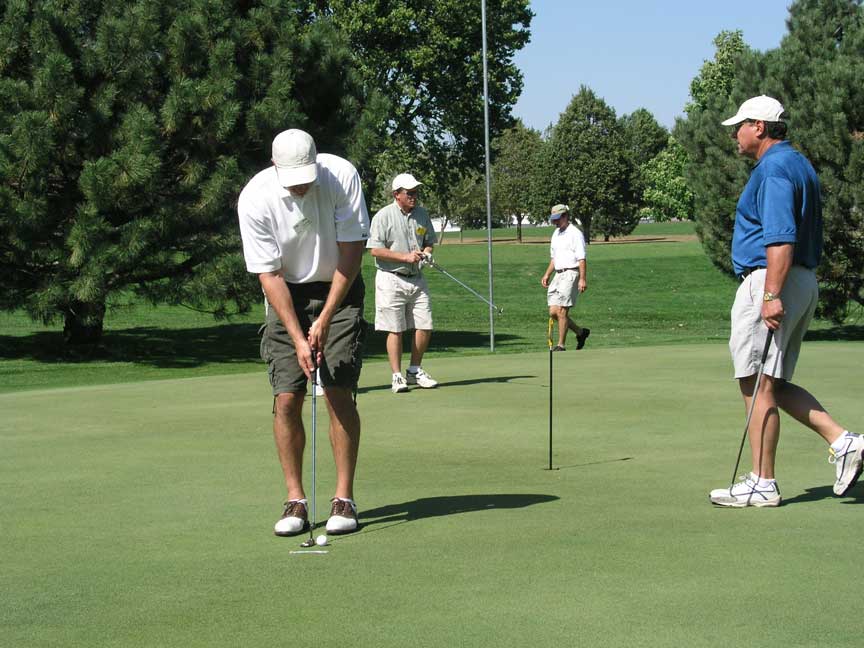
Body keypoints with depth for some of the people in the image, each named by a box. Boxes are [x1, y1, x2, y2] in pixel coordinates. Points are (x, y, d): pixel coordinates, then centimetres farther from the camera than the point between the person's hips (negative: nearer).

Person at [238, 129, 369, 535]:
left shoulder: (342, 176, -20)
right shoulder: (254, 200, -20)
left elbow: (351, 251, -15)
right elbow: (269, 274, -16)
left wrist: (325, 319, -18)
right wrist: (298, 338, -22)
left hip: (339, 289, 0)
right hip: (287, 295, 1)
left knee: (338, 393, -11)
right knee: (286, 399, -8)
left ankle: (344, 499, -4)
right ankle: (295, 501, 1)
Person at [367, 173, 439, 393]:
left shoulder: (422, 214, 9)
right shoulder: (383, 216, -8)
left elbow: (430, 242, 20)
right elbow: (375, 250, -13)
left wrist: (426, 253, -4)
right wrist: (405, 257, -18)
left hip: (417, 278, 5)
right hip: (391, 279, -5)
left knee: (425, 327, 3)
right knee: (395, 330, -4)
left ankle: (415, 371, 19)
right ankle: (397, 376, 4)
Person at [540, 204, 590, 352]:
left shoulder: (575, 233, -8)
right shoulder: (556, 234, 18)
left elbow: (581, 258, -14)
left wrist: (582, 279, -21)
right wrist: (547, 274, 15)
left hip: (571, 274, -9)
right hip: (558, 275, 9)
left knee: (561, 311, -12)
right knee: (553, 312, 4)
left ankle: (561, 345, -5)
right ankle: (581, 332, 21)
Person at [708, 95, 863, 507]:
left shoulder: (773, 169, -13)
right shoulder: (798, 165, 20)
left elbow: (781, 238, -24)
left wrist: (771, 295, -28)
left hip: (767, 282, -10)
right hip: (803, 283, 10)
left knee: (758, 384, -5)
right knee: (774, 384, 14)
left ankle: (762, 484, -1)